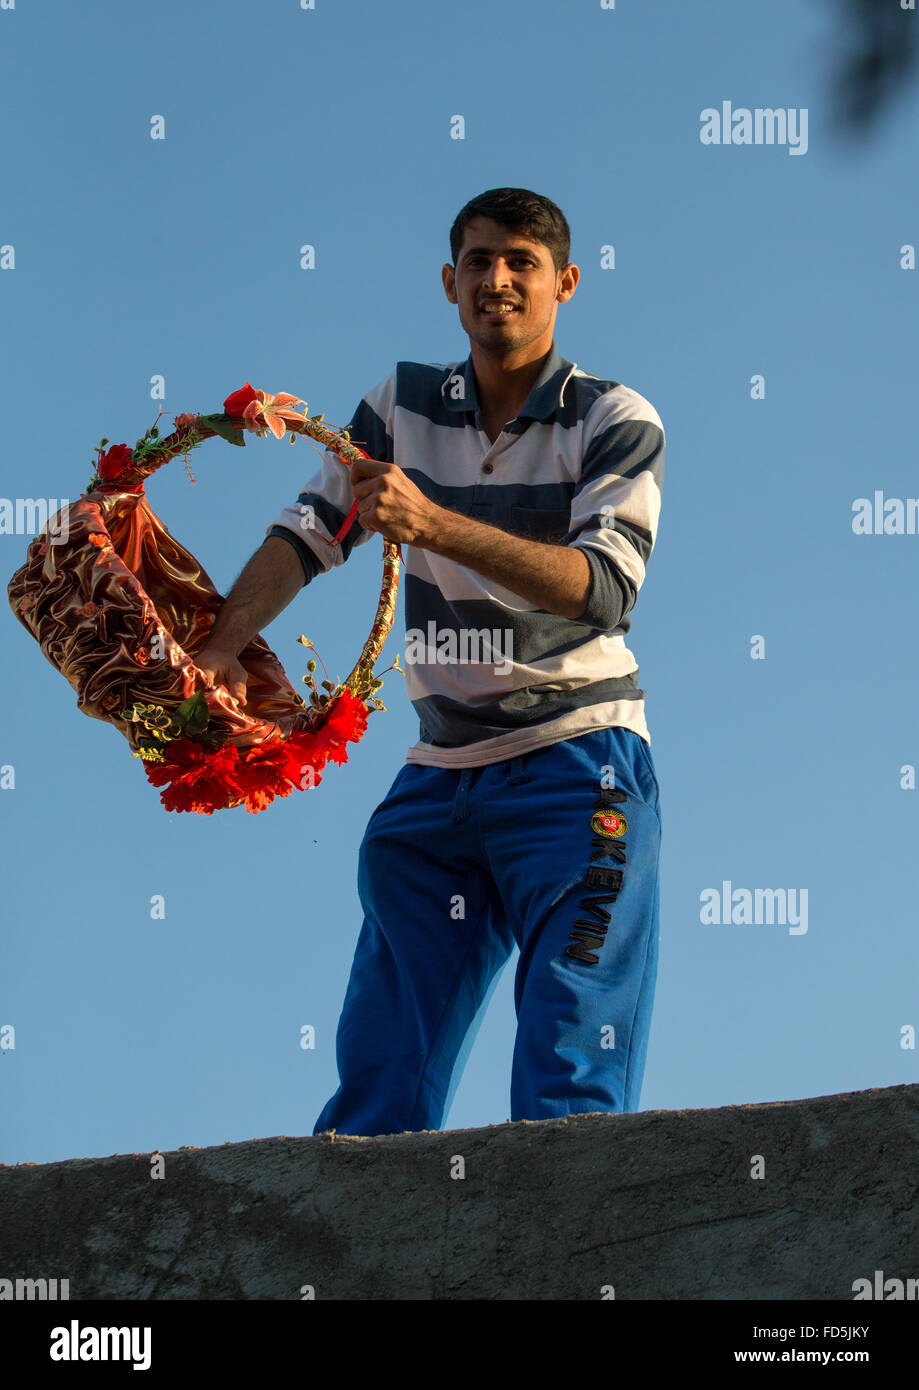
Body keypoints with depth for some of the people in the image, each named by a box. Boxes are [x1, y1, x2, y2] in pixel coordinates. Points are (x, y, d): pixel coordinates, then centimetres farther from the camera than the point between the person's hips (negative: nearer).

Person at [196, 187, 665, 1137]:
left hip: (577, 765, -5)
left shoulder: (615, 423, -6)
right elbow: (308, 532, 5)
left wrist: (433, 524, -30)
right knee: (382, 1067, 5)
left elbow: (603, 586, -20)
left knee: (572, 1078, -11)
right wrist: (218, 646, -12)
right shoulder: (405, 404, 9)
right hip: (439, 771, 5)